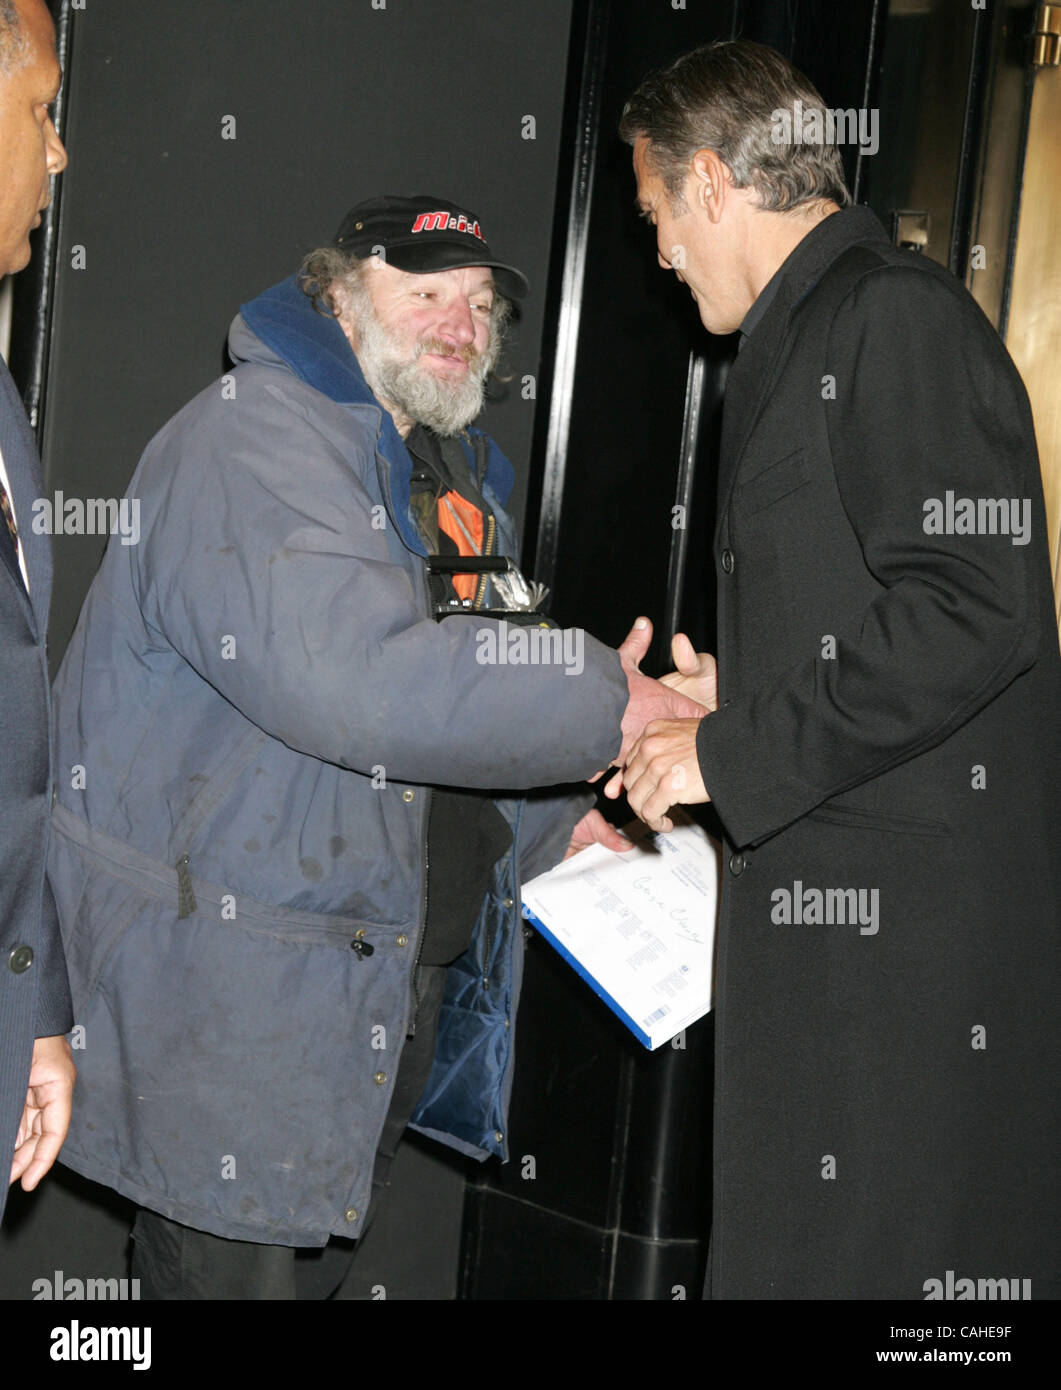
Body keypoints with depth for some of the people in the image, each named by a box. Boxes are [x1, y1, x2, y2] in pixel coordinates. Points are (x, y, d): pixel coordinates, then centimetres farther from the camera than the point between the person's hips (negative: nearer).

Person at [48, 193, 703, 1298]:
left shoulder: (460, 474, 17)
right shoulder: (252, 439, -15)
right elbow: (348, 677, -30)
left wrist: (550, 824, 10)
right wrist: (603, 705, -23)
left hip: (404, 984, 9)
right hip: (237, 988, -9)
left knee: (320, 1258, 16)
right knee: (234, 1268, -3)